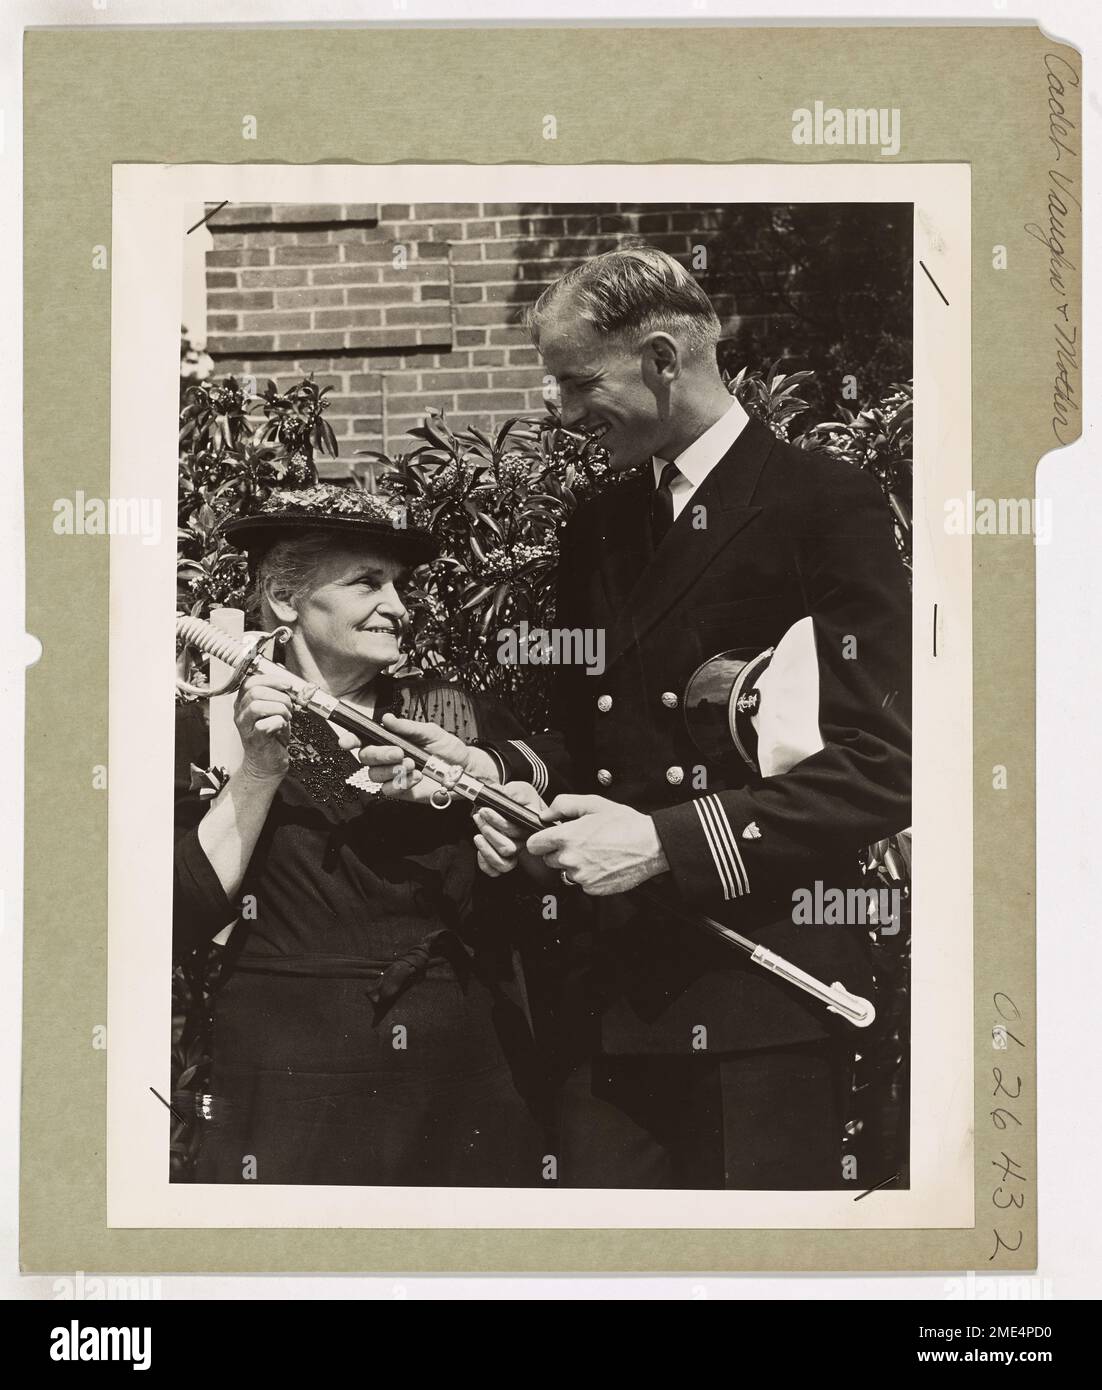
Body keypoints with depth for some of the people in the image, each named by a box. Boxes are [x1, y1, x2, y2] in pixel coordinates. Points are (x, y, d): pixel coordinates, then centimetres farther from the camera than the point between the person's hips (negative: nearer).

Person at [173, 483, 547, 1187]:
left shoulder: (463, 715, 8)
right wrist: (261, 770, -13)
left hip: (467, 1075, 3)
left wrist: (473, 772, -13)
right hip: (294, 1084, -2)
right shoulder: (212, 728, 2)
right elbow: (181, 923, -7)